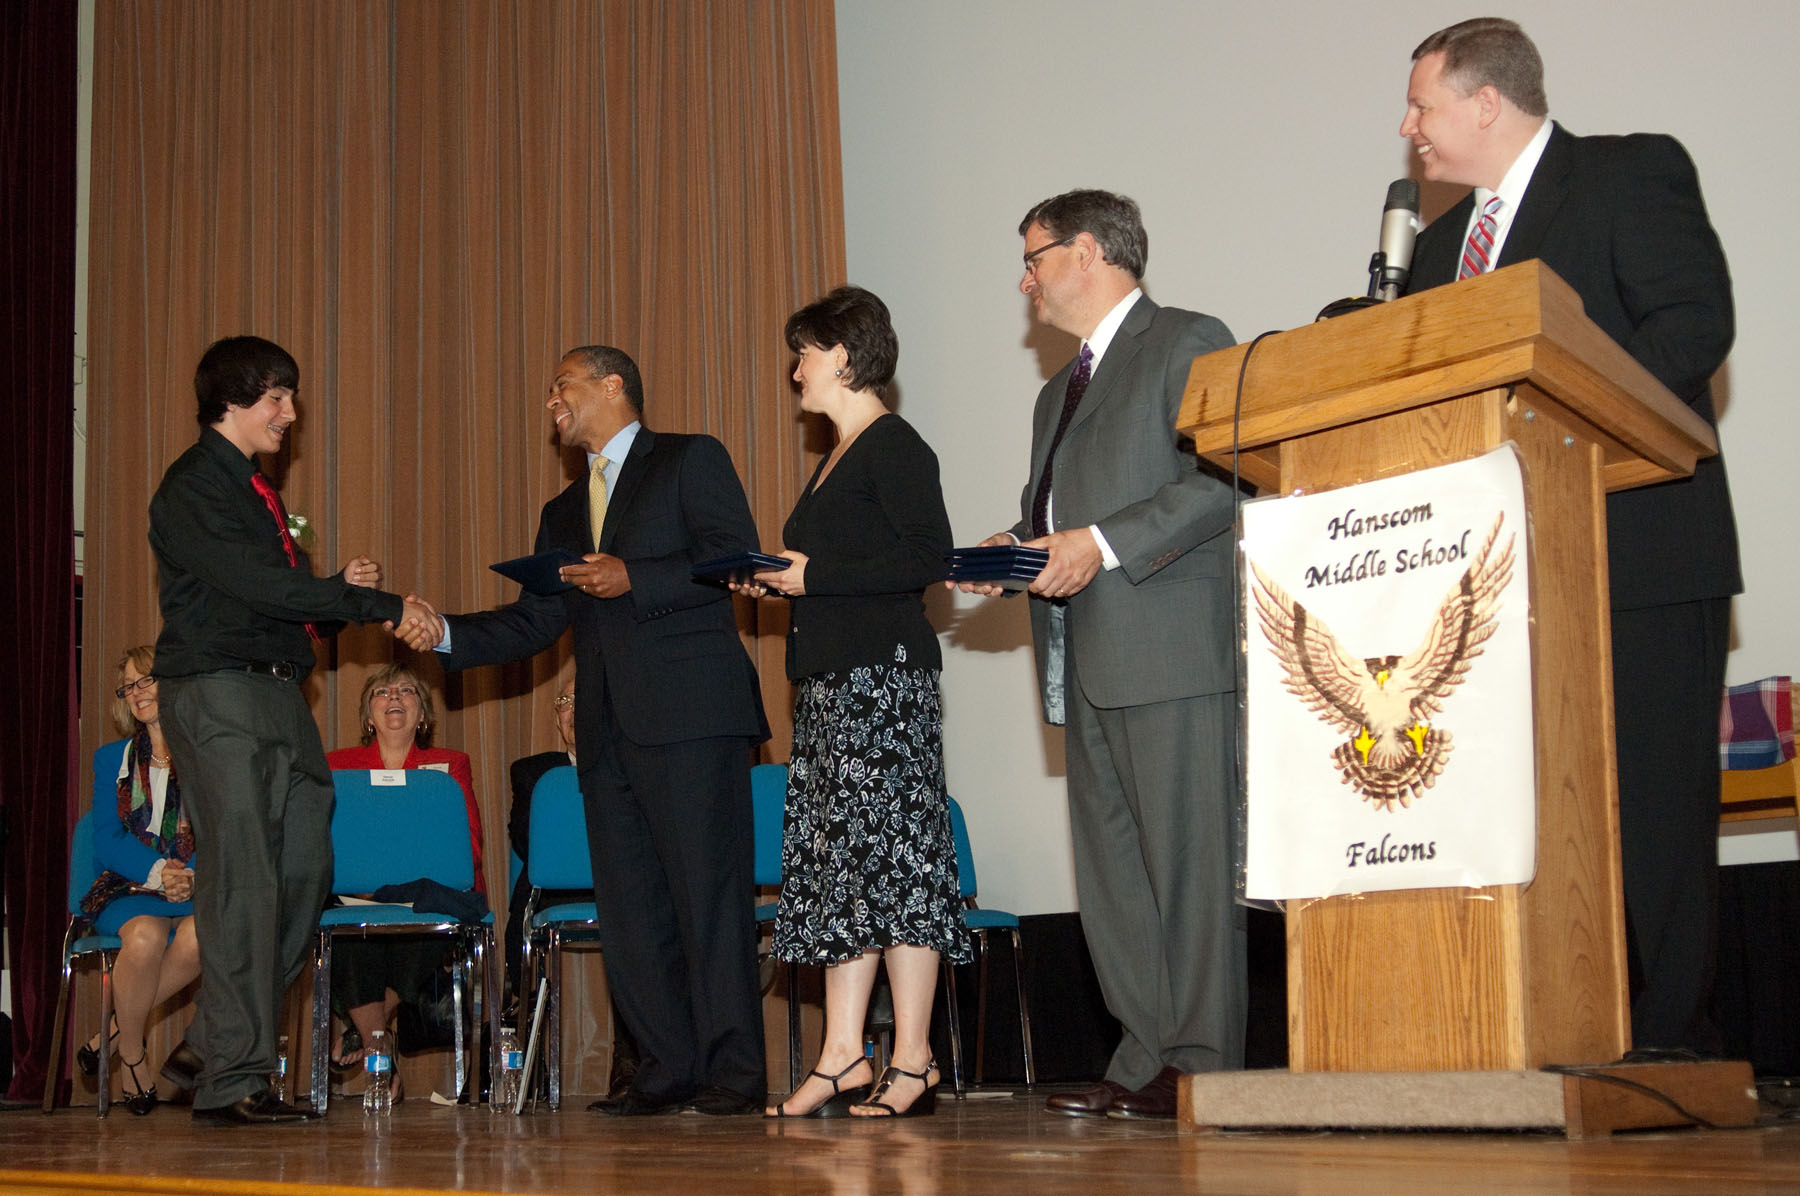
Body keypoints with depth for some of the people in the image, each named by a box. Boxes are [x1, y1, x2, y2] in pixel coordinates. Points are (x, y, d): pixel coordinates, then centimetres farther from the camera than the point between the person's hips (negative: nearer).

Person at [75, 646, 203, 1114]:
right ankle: (131, 1055, -12)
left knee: (198, 936, -36)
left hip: (199, 888, -1)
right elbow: (108, 842, 5)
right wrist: (158, 871, -14)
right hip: (129, 889, 1)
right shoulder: (112, 759, 17)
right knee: (145, 935, -35)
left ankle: (112, 1032, -15)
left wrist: (191, 875, -19)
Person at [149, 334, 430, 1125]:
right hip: (218, 697, -9)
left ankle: (222, 1036, 18)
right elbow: (258, 585, -18)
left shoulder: (254, 490, 22)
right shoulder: (194, 487, -7)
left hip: (278, 698, 9)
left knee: (306, 869, 6)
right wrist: (379, 606, -17)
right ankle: (232, 1081, -4)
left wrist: (339, 588, 1)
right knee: (244, 883, -9)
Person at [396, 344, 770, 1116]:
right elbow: (535, 622, 18)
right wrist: (444, 634, 4)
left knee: (709, 891, -8)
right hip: (609, 729, 7)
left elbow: (736, 558, -7)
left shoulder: (690, 460, 6)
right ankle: (668, 1070, 10)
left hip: (689, 713, -7)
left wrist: (635, 579, -15)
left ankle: (734, 1072, -5)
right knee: (628, 906, 4)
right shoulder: (564, 513, 26)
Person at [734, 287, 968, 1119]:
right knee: (834, 861, 5)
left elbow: (928, 558, -18)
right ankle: (843, 1058, 7)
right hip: (829, 678, 10)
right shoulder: (838, 457, 20)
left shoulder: (893, 446, -7)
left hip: (884, 673, -10)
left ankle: (913, 1062, -3)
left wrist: (814, 575, -16)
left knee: (889, 852, -8)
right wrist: (781, 580, 9)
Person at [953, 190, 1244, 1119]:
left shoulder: (1189, 342, -1)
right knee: (1110, 869, 7)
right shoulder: (1060, 391, 27)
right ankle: (1148, 1061, 11)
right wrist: (1011, 554, 7)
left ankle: (1201, 1066, -4)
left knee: (1185, 862, -8)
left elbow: (1225, 480, -13)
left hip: (1172, 654, -9)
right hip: (1086, 664, 9)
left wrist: (1106, 545, -18)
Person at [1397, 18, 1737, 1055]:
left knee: (1652, 799, -5)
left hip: (1640, 554, -7)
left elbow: (1694, 323, -13)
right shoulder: (1443, 242, 22)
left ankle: (1667, 1041, 1)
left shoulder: (1635, 173, 1)